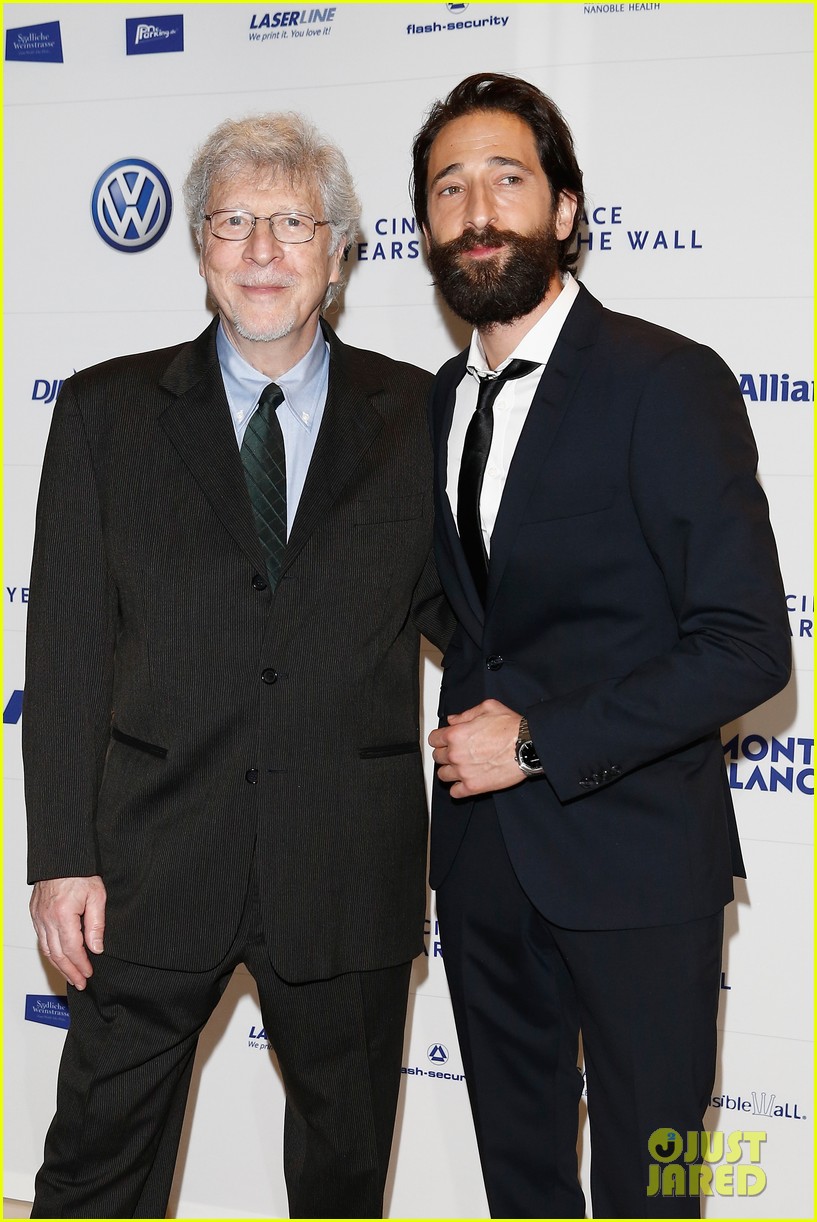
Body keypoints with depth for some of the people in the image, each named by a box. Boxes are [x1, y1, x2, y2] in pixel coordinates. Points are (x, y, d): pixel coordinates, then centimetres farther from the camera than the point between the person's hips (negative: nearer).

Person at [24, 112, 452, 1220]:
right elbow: (67, 647, -1)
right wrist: (62, 857, -6)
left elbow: (453, 611, 9)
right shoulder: (106, 412, 1)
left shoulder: (415, 416, 2)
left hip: (350, 868, 1)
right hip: (152, 864, 0)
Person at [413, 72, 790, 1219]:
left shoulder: (668, 382, -13)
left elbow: (746, 643, -18)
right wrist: (480, 717, 2)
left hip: (629, 853, -6)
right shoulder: (442, 401, 9)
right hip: (481, 844, 6)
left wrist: (543, 740, -18)